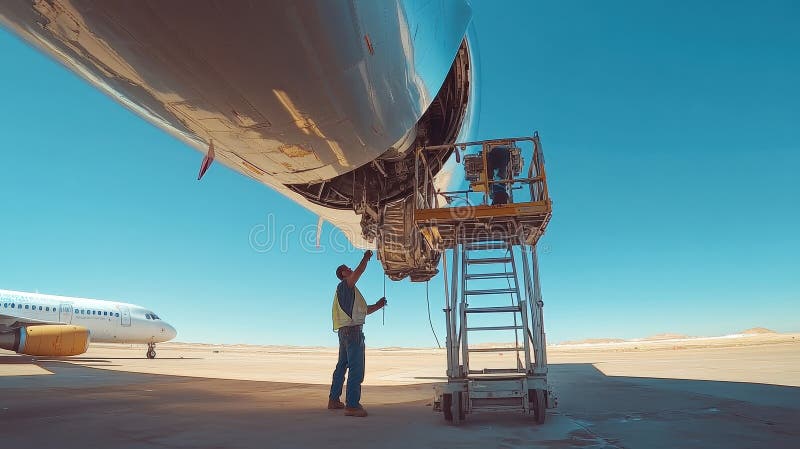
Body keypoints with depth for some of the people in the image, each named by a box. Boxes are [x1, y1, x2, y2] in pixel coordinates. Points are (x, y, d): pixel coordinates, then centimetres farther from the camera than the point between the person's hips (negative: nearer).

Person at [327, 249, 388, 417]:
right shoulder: (344, 285, -5)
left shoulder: (348, 290, 24)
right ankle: (352, 405, -12)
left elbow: (364, 310, 24)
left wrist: (377, 306, 10)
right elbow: (359, 271, -22)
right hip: (352, 330, -11)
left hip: (345, 331, 11)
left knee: (342, 366, 17)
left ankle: (333, 400, 26)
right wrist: (366, 258, -8)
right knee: (356, 369, -11)